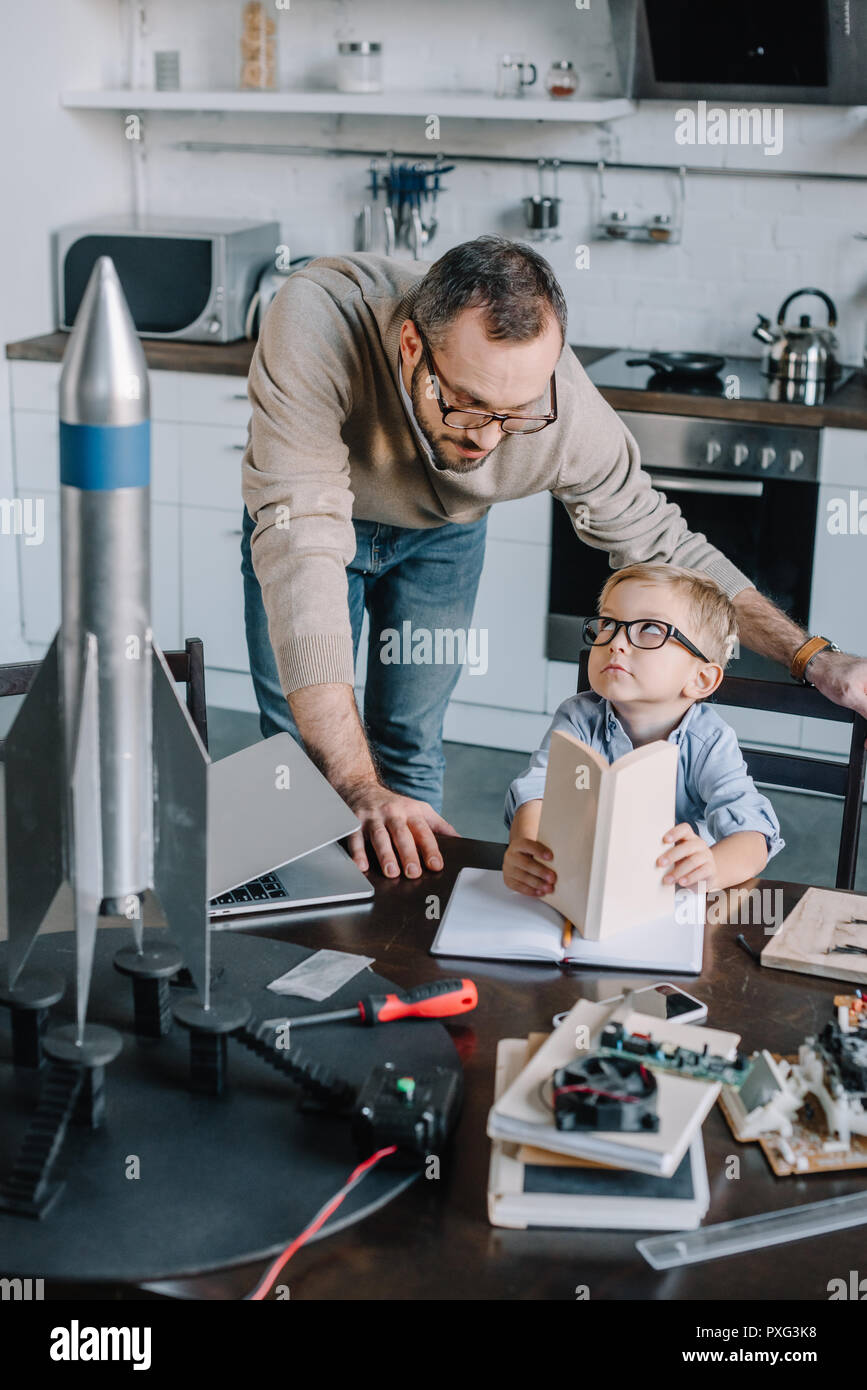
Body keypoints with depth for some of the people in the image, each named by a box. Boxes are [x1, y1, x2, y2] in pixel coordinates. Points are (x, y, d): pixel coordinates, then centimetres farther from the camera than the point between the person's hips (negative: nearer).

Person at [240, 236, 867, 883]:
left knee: (410, 746, 4)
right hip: (308, 507, -1)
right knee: (300, 745, -2)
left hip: (441, 535, 1)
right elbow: (301, 546, -48)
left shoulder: (568, 413, -35)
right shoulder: (316, 324, -45)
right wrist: (357, 785, -53)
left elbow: (659, 543, -17)